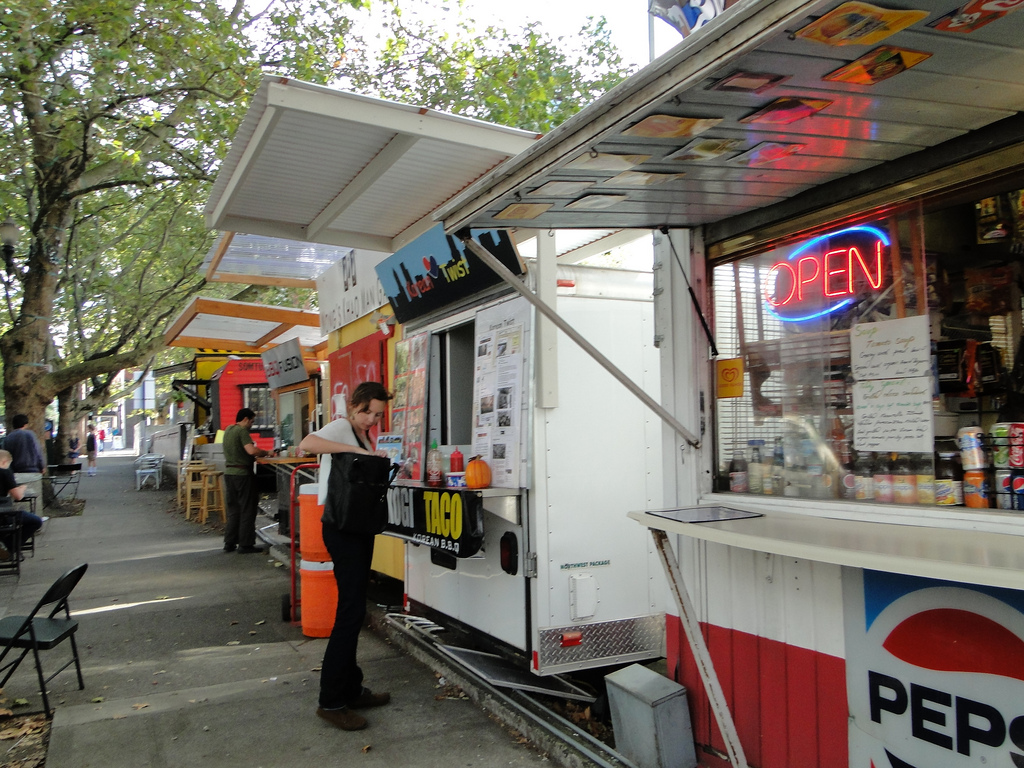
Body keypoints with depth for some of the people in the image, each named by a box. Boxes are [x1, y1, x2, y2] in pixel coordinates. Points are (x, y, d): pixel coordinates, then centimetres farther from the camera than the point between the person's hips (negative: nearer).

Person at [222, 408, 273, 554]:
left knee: (233, 509, 15)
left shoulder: (228, 430, 14)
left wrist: (253, 457, 13)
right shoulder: (242, 431, -14)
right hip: (242, 473, -8)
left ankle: (229, 543, 17)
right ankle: (245, 545, 2)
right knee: (247, 510, -1)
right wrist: (266, 453, -11)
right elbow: (251, 450, -27)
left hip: (229, 472, 9)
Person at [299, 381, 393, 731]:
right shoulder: (340, 427, -9)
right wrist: (359, 450, -34)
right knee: (351, 608, -10)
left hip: (361, 526, 10)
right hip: (342, 526, -10)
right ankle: (331, 700, -1)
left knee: (353, 608, 14)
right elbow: (307, 443, -29)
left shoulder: (364, 437, 18)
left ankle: (350, 689, 24)